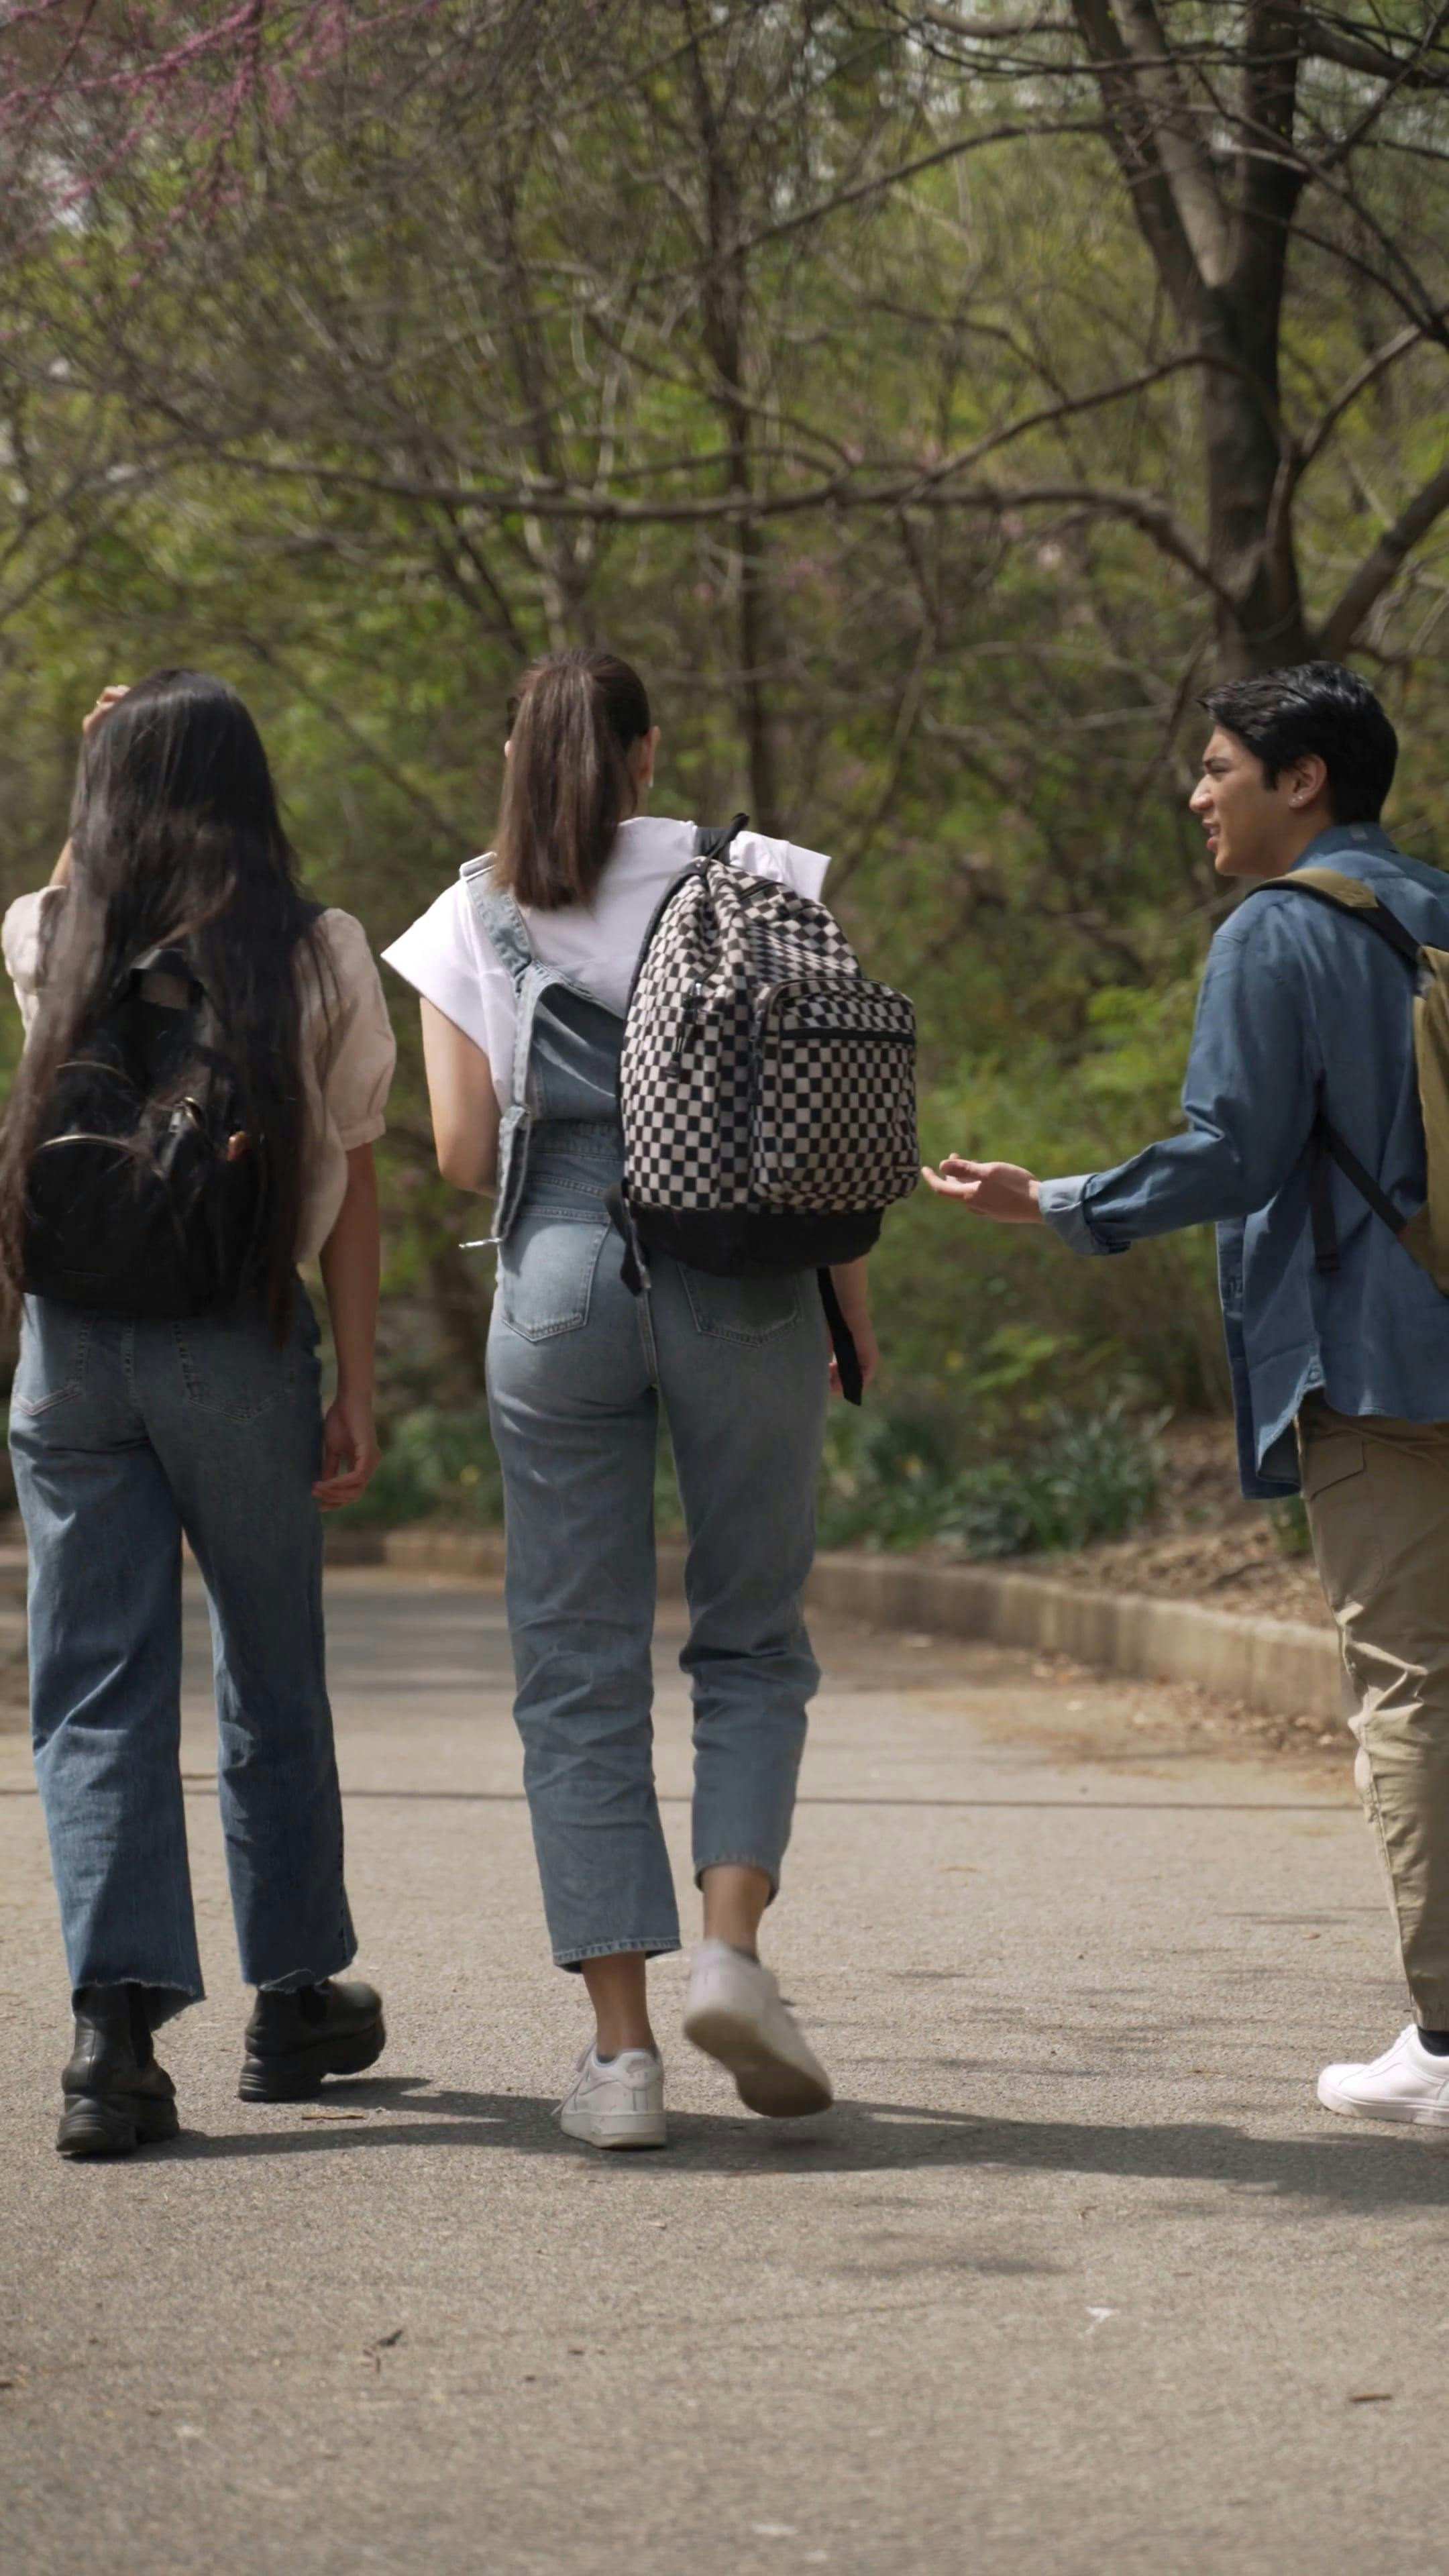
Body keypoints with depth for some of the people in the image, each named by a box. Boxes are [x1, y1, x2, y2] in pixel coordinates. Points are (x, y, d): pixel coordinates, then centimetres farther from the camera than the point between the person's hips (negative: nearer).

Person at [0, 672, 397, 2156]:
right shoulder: (317, 955, -2)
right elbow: (348, 1185, -1)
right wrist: (356, 1391, 3)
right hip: (240, 1344, -1)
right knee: (272, 1680, 15)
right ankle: (294, 2000, 26)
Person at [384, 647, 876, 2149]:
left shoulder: (468, 924, 7)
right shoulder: (749, 877, 5)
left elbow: (463, 1152, 2)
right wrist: (850, 1285, 8)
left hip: (557, 1279, 1)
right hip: (741, 1284, 0)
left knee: (577, 1670, 4)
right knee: (751, 1640, 12)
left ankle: (621, 2046, -1)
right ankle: (732, 1943, -10)